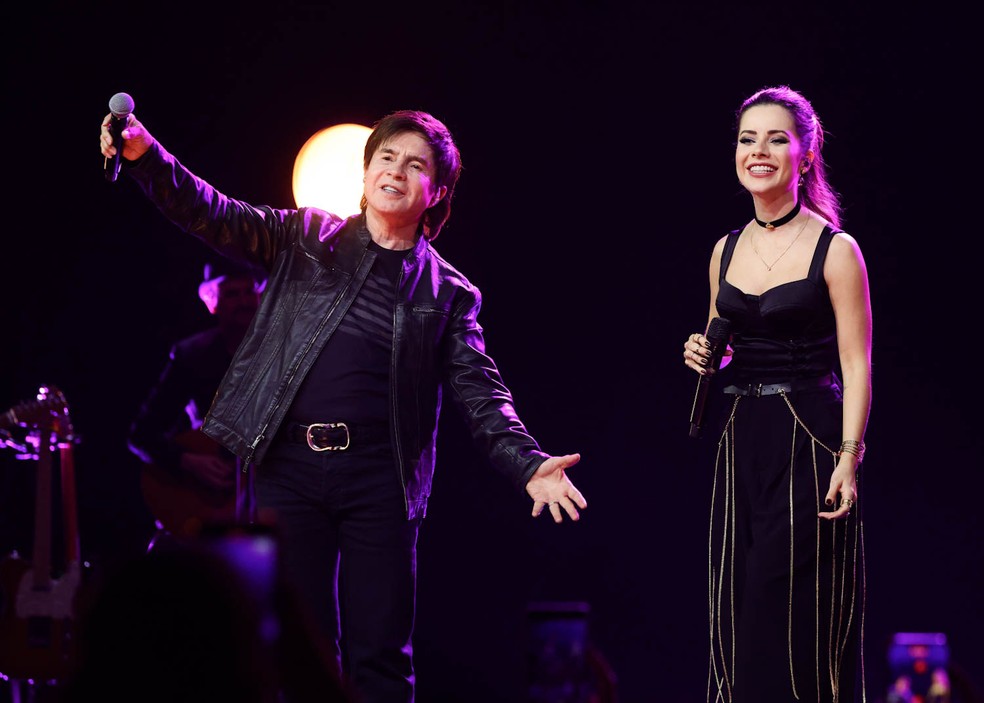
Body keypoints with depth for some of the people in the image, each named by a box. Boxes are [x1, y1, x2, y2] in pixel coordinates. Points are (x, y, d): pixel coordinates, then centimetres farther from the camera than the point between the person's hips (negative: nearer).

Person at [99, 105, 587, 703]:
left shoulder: (449, 293, 10)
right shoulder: (307, 238, 11)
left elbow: (481, 393, 4)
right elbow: (216, 217, 0)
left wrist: (529, 464, -13)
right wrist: (146, 154, -17)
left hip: (379, 475, 0)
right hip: (289, 467, 0)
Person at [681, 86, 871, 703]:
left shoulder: (834, 249, -6)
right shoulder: (727, 251, 11)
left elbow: (856, 366, -8)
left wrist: (848, 460, -18)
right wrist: (706, 356, 0)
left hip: (809, 441, -6)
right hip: (740, 443, 6)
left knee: (800, 616, -6)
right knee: (737, 612, 5)